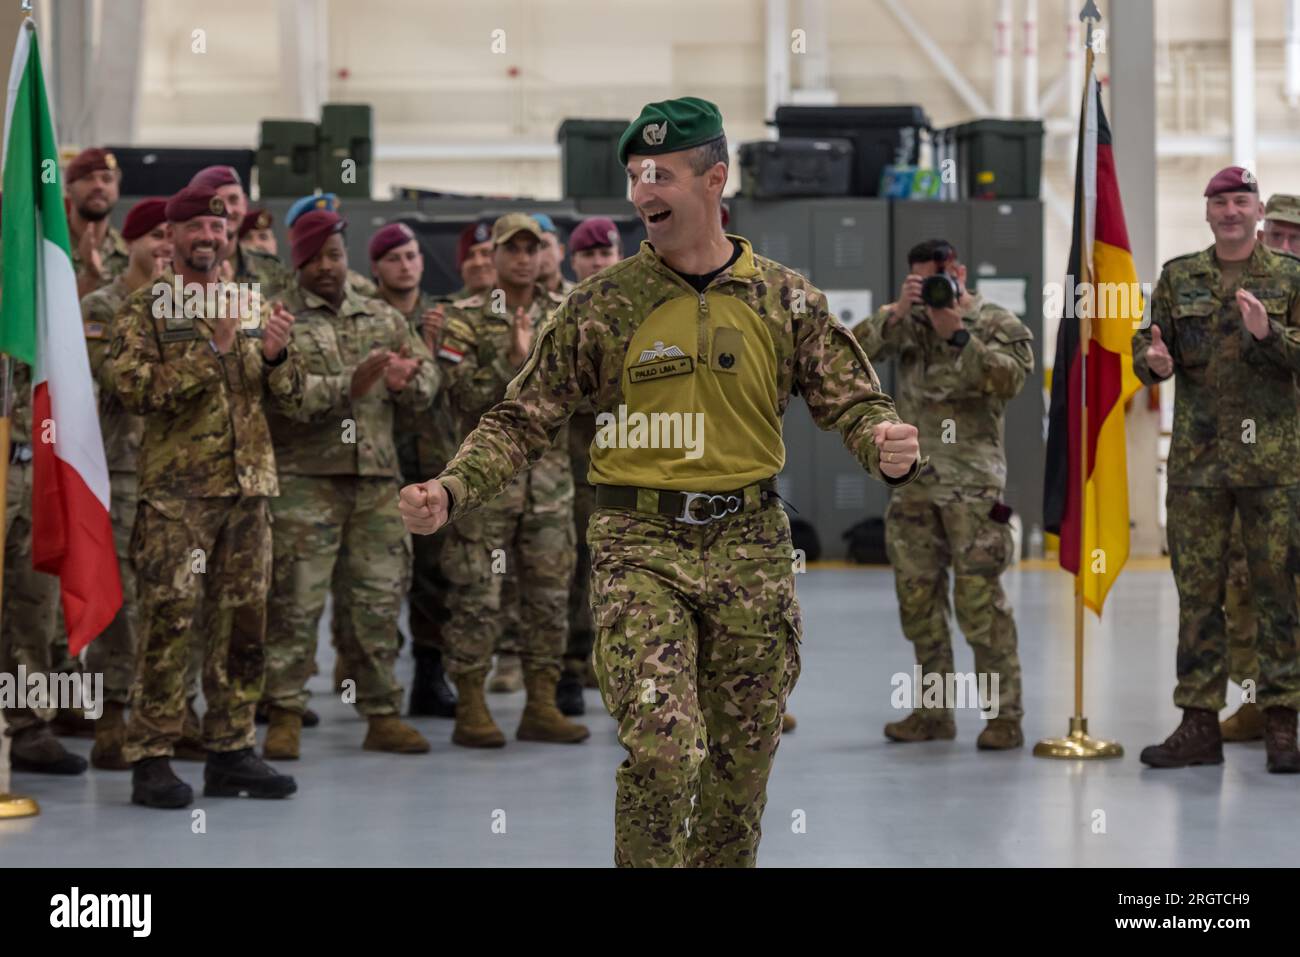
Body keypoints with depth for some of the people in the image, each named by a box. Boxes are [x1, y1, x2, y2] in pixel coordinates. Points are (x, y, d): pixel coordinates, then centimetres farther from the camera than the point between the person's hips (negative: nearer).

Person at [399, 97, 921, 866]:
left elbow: (852, 399, 6)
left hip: (750, 548, 2)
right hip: (642, 549, -2)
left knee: (744, 760, 10)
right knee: (662, 745, -18)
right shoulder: (603, 305, 0)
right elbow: (525, 420, 1)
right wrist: (451, 493, -15)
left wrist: (891, 448, -18)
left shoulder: (786, 299, 5)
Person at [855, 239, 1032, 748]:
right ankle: (933, 711, 20)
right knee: (917, 597, 9)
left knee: (979, 600, -8)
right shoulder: (908, 323, 13)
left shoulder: (998, 324, 2)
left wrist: (958, 334, -16)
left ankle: (1004, 714, -2)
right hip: (913, 481, 5)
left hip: (972, 483, -5)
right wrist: (895, 311, -11)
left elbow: (1010, 378, -15)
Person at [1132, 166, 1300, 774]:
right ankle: (1199, 723, 8)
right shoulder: (1178, 277, 12)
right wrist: (1153, 362, -10)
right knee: (1197, 589, 3)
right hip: (1196, 456, 2)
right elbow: (1145, 344, 13)